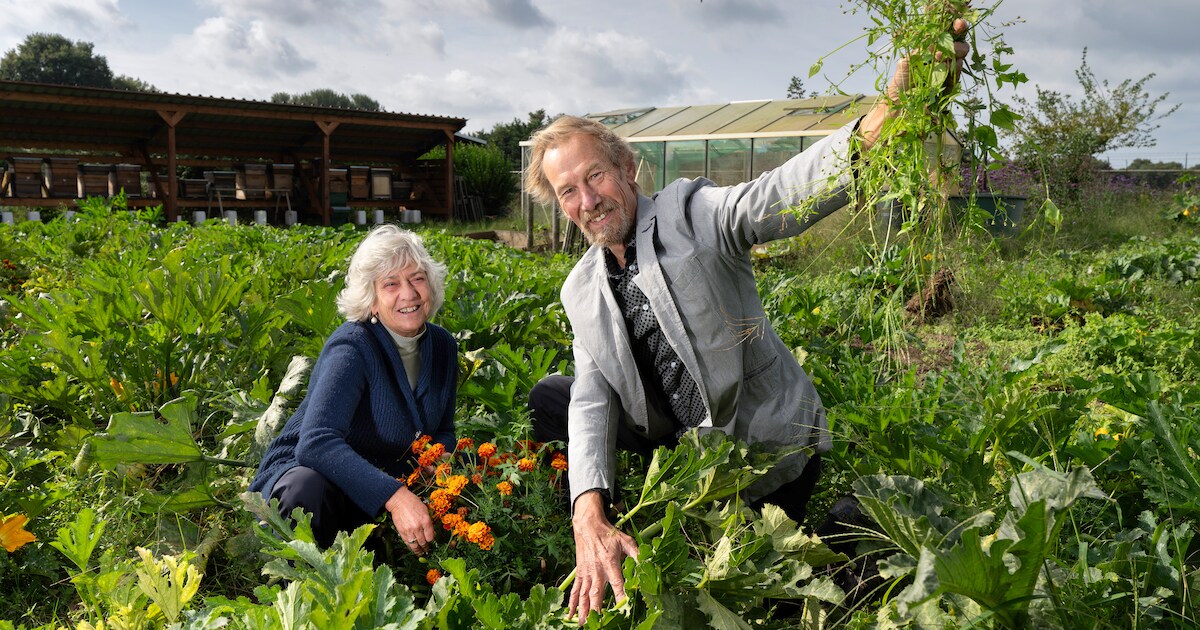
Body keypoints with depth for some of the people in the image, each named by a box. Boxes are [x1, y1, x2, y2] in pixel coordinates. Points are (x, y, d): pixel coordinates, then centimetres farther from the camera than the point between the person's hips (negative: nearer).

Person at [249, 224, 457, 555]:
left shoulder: (442, 345, -1)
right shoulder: (352, 347, -23)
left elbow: (443, 432, 11)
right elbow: (316, 442, -37)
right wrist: (394, 496, -48)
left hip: (389, 484, 7)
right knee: (307, 490, -39)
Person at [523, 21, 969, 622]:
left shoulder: (691, 212, -14)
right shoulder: (581, 292, 0)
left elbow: (778, 195, -34)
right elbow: (593, 400, -12)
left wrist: (882, 118, -55)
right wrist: (590, 519, -30)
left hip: (771, 444, -5)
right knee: (551, 396, 0)